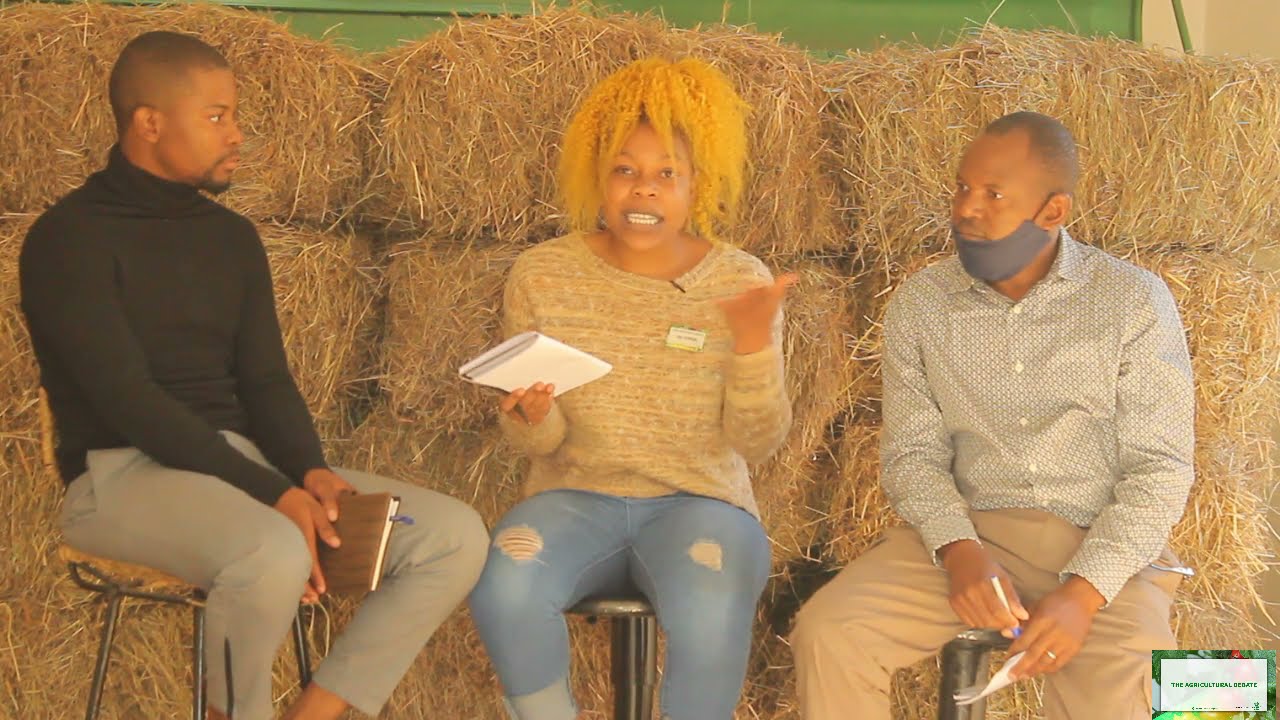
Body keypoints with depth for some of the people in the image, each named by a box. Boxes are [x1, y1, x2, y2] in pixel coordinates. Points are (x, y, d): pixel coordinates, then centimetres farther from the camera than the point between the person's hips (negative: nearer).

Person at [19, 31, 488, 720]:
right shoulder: (70, 239, -7)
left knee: (456, 535, -9)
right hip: (124, 472, -7)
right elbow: (127, 399, -16)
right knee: (274, 553, -39)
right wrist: (273, 494, -23)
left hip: (244, 460, 7)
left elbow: (265, 381, 11)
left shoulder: (232, 237, 15)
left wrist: (309, 472, -11)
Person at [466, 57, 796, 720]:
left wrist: (754, 343, -19)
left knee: (710, 613, -35)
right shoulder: (542, 276, 0)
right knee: (503, 586, -32)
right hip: (577, 496, 1)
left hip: (698, 502, -1)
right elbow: (538, 443, 4)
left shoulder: (741, 284, -2)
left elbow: (756, 444, -3)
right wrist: (532, 418, -20)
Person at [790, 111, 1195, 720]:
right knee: (828, 633, -22)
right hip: (968, 535, 3)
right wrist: (958, 551, -17)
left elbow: (1159, 469, -5)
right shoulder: (920, 303, 6)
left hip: (1103, 545, -3)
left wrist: (1083, 592, -19)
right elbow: (912, 453, 4)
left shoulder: (1135, 303, -2)